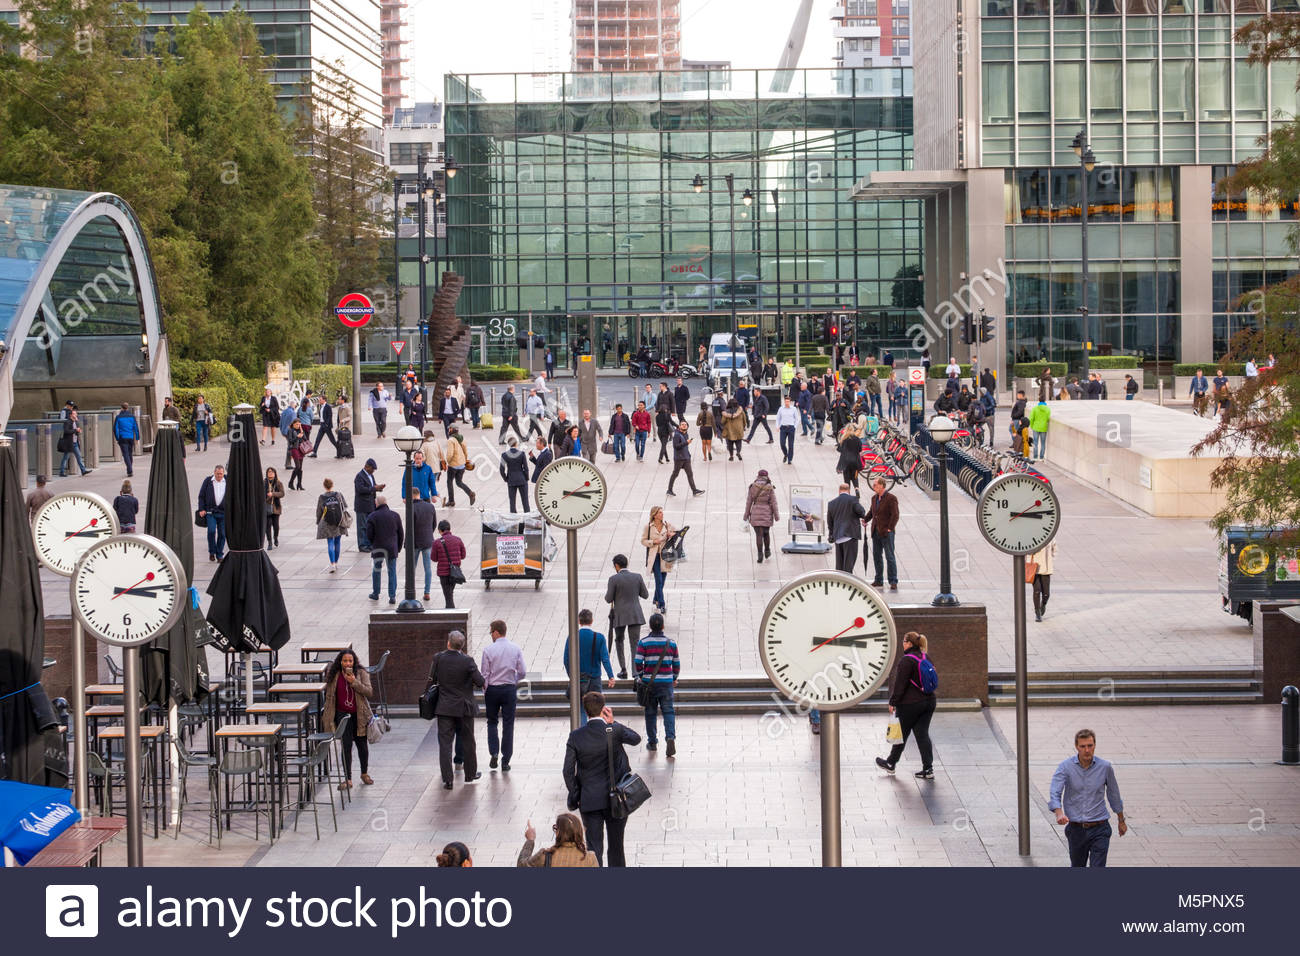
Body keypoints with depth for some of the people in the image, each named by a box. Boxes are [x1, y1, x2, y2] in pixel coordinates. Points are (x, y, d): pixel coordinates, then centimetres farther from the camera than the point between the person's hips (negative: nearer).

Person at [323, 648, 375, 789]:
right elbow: (329, 696, 12)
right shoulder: (334, 675, 0)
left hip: (360, 715, 0)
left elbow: (369, 692, -14)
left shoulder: (361, 673, -5)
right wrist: (327, 715, 13)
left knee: (362, 745, 11)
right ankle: (347, 780, -1)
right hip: (343, 715, 0)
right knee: (346, 746, -5)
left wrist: (354, 682, -25)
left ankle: (365, 773, 33)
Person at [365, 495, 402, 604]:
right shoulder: (395, 515, 1)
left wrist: (373, 544, 11)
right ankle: (392, 596, -1)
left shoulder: (372, 517, -7)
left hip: (378, 549, -1)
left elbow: (369, 535, -8)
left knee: (376, 570, 16)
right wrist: (398, 548, 13)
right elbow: (400, 534, 4)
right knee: (392, 572, 4)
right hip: (392, 549, 1)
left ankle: (375, 594, 26)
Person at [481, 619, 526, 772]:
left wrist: (485, 691, 6)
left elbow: (484, 674, -7)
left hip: (492, 689, -1)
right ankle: (505, 761, 6)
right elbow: (523, 672, -1)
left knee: (492, 722, 16)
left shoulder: (488, 650, -9)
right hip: (510, 689, 1)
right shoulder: (515, 648, -2)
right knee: (508, 725, 6)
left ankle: (494, 753, -2)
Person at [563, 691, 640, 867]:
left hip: (589, 800, 0)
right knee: (616, 846, 15)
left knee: (594, 848, 4)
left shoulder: (575, 736, -8)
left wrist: (575, 797, 5)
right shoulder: (615, 731, -13)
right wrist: (613, 723, 2)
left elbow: (568, 771, -6)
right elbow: (636, 738, 8)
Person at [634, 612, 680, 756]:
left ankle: (652, 742, 17)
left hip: (649, 683, -1)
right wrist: (675, 678, 22)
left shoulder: (643, 642, -7)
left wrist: (640, 676, 8)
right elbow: (676, 663, 6)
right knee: (668, 711, 2)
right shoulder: (671, 643, 0)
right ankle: (670, 737, -19)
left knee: (651, 713, 11)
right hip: (666, 683, 1)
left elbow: (638, 662, -10)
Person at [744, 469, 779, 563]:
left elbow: (749, 502, 1)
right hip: (767, 513, 0)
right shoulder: (770, 488, -5)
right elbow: (773, 502, -5)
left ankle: (760, 555, -7)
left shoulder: (752, 487, -2)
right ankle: (767, 552, 33)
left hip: (755, 513, 0)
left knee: (759, 534, 1)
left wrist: (746, 515, 8)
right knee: (766, 533, 20)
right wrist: (776, 515, 1)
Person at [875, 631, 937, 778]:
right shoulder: (925, 658, 9)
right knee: (923, 734, 7)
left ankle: (890, 764, 26)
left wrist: (893, 702, -10)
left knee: (902, 734, 9)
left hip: (910, 704, -7)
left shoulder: (906, 660, -16)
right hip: (929, 701, 7)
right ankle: (928, 769, 2)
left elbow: (900, 684, -16)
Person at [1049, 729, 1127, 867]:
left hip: (1099, 829, -1)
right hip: (1076, 828, 1)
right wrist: (1059, 813, -37)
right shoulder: (1065, 767, -6)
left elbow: (1114, 795, 13)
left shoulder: (1105, 767, -2)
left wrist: (1121, 821, 23)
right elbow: (1055, 794, -18)